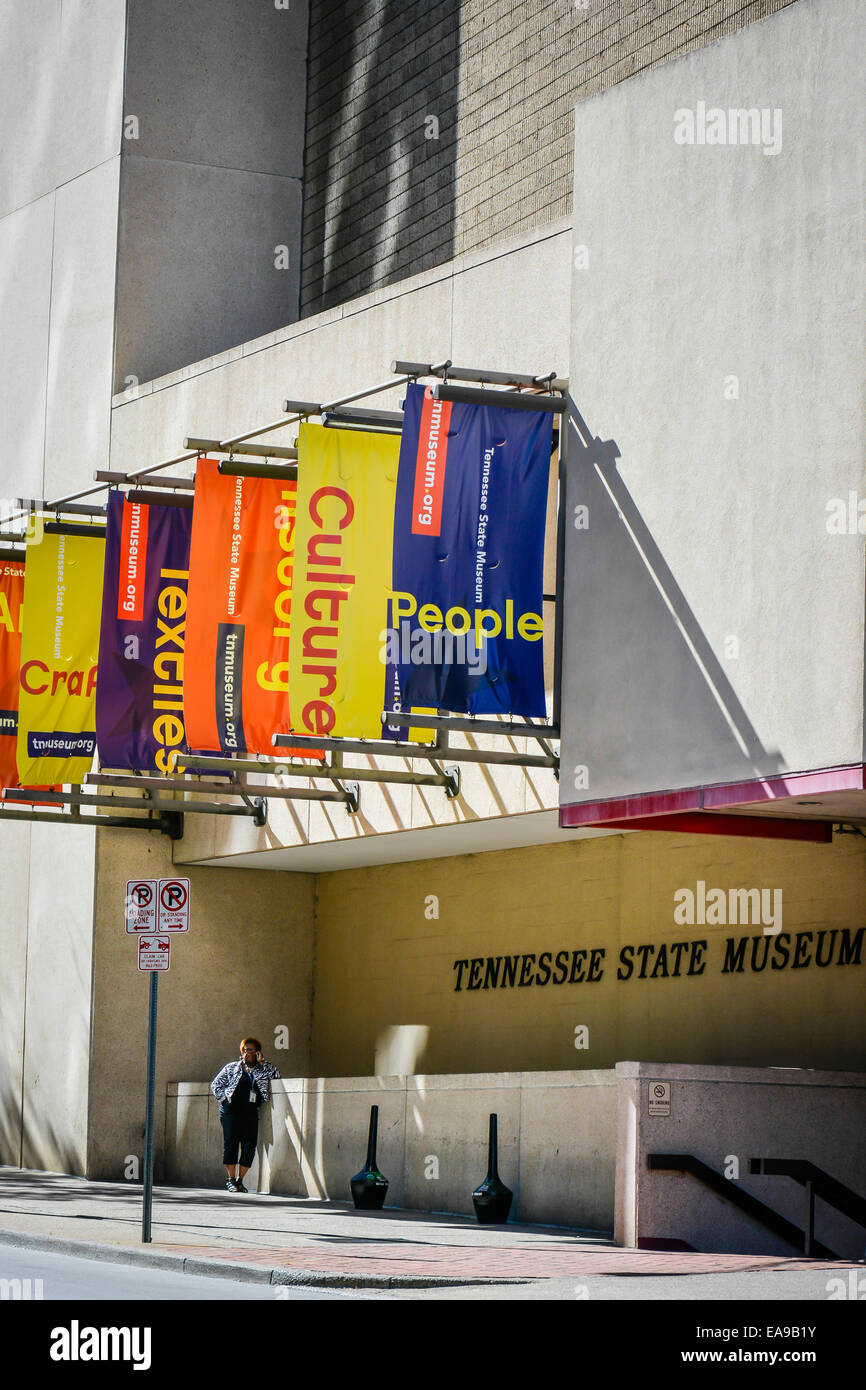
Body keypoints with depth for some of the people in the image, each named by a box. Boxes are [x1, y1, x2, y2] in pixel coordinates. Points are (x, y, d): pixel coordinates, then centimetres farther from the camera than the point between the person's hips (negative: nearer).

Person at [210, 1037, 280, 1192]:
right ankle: (231, 1181, 0)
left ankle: (239, 1180, 4)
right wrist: (224, 1098, -1)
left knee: (249, 1145, -5)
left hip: (251, 1112, 2)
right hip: (232, 1110, -2)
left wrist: (262, 1062, 1)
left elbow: (276, 1075, 4)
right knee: (231, 1143, -6)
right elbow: (216, 1084, 14)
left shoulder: (262, 1069, 16)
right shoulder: (231, 1067, 11)